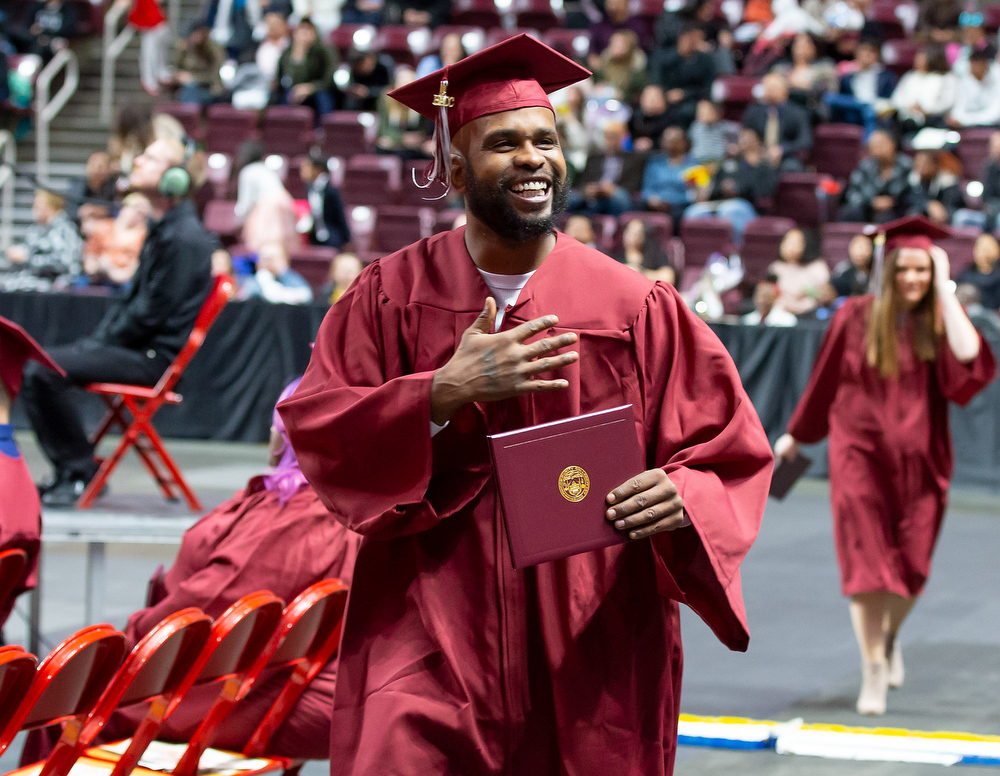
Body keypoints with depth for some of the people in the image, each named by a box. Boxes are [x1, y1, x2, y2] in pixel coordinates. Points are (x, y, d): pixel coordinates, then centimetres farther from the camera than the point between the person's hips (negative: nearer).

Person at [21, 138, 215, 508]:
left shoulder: (184, 238, -16)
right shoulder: (160, 230, 17)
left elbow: (153, 312, -18)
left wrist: (105, 341, -11)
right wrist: (99, 338, 7)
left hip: (155, 357, -10)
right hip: (136, 346, 10)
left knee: (43, 372, -21)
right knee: (34, 367, 6)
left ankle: (81, 472, -10)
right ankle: (68, 471, 4)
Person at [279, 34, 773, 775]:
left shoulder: (637, 309, 1)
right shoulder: (390, 294, 4)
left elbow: (730, 454, 3)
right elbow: (315, 429, -2)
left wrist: (684, 496, -21)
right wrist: (444, 394, -17)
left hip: (591, 646, 1)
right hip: (427, 638, -1)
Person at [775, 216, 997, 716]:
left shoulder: (938, 322, -3)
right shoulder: (856, 318, -5)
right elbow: (825, 380, 8)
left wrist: (945, 292, -18)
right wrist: (796, 435, 16)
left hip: (917, 459, 2)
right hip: (861, 453, -1)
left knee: (910, 567, 10)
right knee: (865, 560, -7)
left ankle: (890, 636, 40)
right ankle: (873, 670, -1)